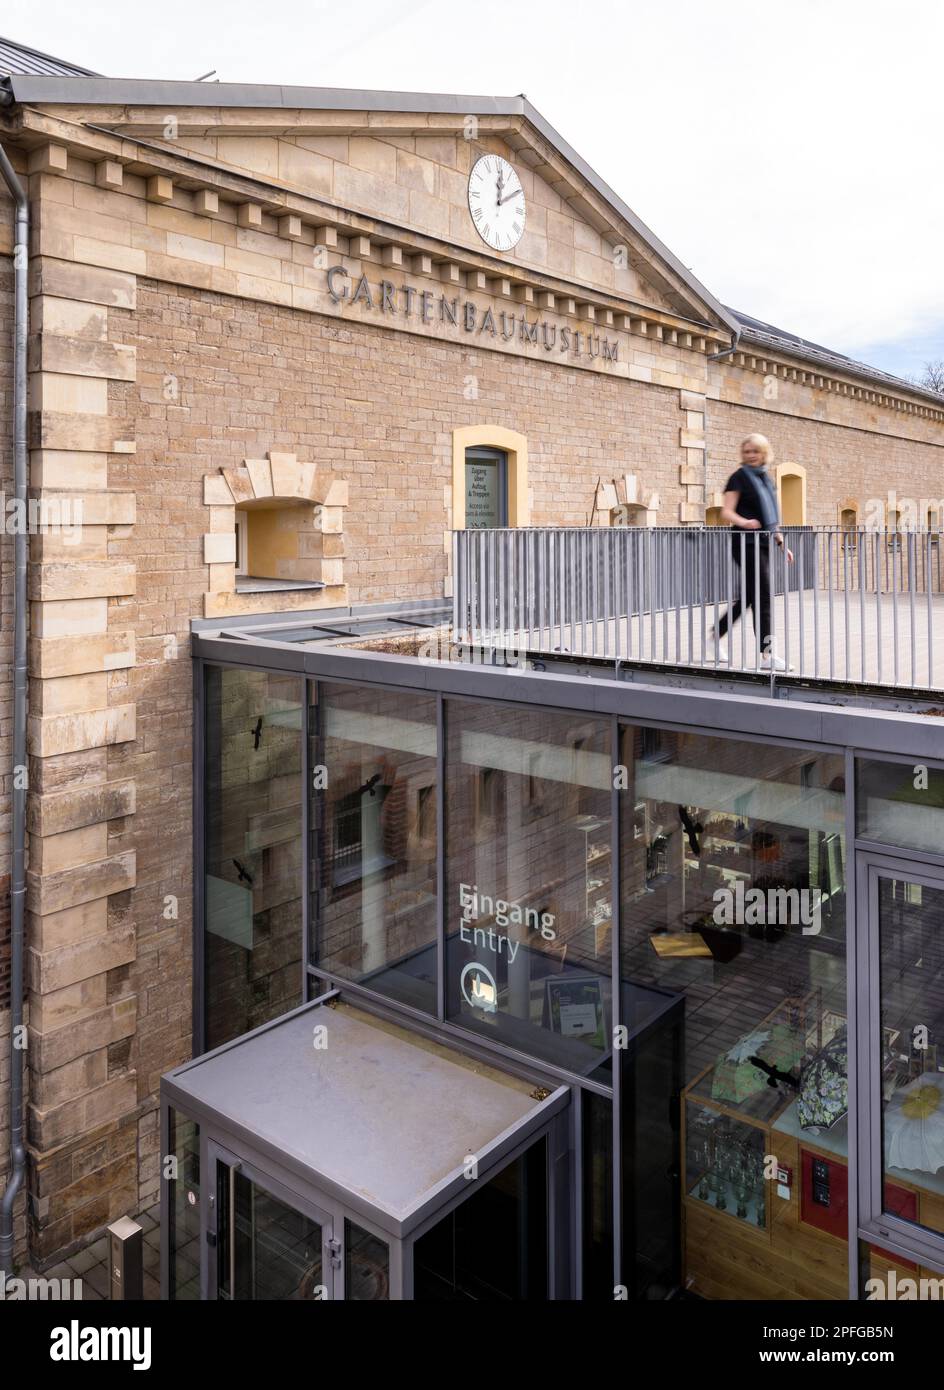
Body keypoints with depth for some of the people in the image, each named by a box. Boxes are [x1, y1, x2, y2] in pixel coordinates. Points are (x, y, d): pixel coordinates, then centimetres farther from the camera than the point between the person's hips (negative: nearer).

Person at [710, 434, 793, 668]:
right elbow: (726, 512, -13)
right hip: (746, 543, -8)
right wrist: (744, 522, -32)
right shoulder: (739, 477, -4)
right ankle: (767, 654, -7)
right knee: (763, 597, -10)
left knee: (748, 597, 11)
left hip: (763, 543, 8)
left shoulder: (768, 480, 17)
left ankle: (716, 635, 27)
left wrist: (782, 544, 18)